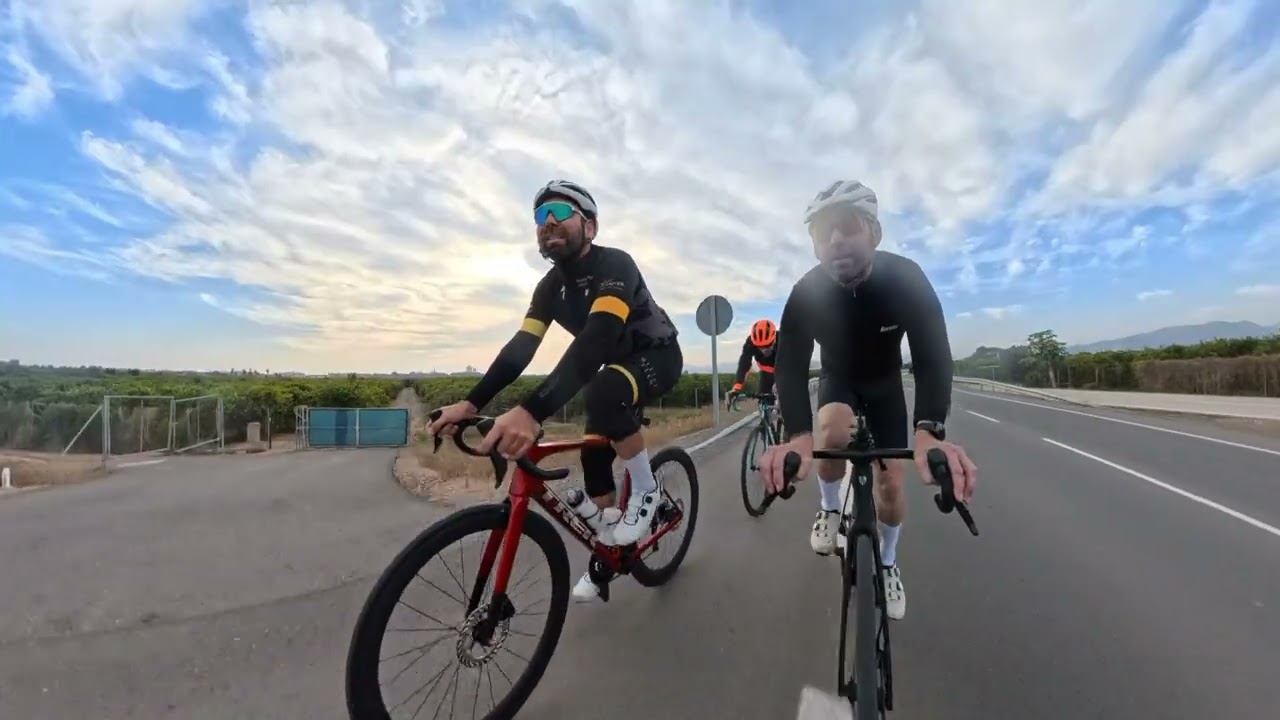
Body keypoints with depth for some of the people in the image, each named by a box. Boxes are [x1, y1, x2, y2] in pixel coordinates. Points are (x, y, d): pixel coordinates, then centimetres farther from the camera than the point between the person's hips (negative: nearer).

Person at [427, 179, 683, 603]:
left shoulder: (614, 265, -29)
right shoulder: (550, 286, -5)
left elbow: (597, 339, -46)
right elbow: (520, 347, -14)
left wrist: (532, 411, -58)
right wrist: (472, 403, -29)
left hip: (659, 356, -7)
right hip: (619, 362, 7)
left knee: (602, 393, -37)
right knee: (593, 453, -2)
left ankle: (646, 492, -12)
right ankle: (609, 548, 22)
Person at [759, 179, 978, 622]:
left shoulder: (906, 279, -28)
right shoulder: (806, 293, -28)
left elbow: (933, 356, -36)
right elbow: (790, 365, -36)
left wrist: (930, 432, -54)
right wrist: (798, 436, -54)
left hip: (885, 385, 1)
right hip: (838, 380, 0)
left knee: (890, 483, -2)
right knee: (831, 430, -34)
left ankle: (888, 564, 28)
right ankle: (830, 508, -3)